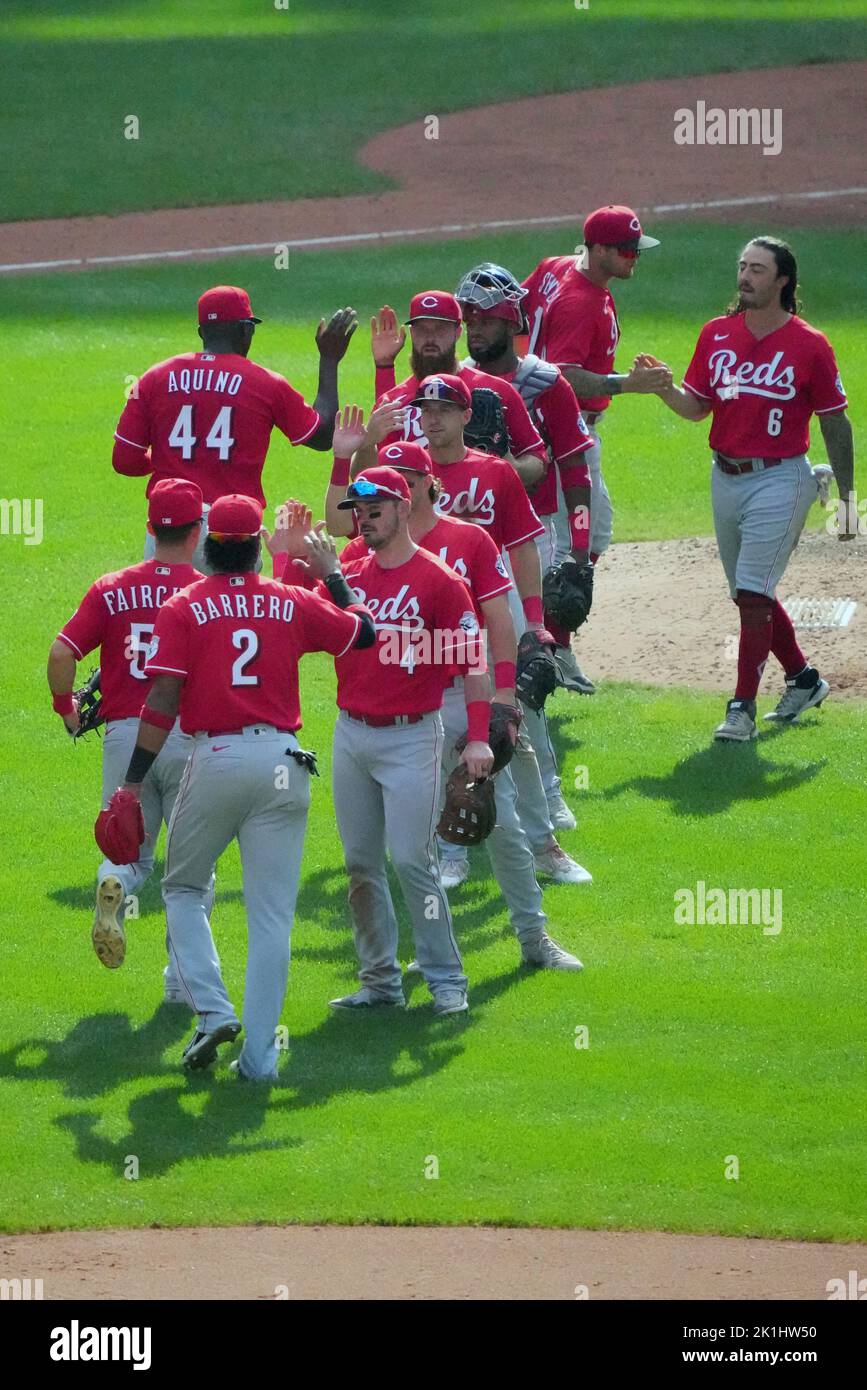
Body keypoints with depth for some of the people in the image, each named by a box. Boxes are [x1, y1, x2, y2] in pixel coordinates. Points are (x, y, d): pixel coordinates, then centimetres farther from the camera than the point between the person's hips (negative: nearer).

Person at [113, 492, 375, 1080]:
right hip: (282, 762, 2)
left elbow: (162, 702, -8)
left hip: (214, 760, -2)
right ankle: (259, 1058, 3)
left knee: (184, 889, 18)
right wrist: (332, 574, 30)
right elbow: (366, 633, 19)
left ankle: (213, 1009, -2)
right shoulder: (294, 604, 5)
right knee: (272, 916, 5)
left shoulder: (182, 610, -2)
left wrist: (134, 782, -6)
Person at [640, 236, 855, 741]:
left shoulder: (810, 345, -7)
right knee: (751, 594, 16)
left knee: (753, 594, -13)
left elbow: (835, 423, -3)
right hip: (726, 479, 6)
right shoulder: (717, 334, 5)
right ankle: (803, 679, 35)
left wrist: (846, 496, -3)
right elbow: (696, 406, 8)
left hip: (779, 480, -6)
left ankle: (743, 708, -10)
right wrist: (663, 386, -13)